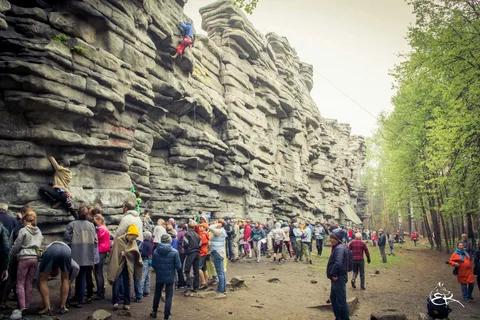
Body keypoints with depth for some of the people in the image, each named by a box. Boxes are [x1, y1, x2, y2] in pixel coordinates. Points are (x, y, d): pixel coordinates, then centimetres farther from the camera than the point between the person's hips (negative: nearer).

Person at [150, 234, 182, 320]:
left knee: (157, 294, 22)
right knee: (169, 296, 8)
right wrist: (178, 270, 11)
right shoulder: (174, 252, -14)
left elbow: (153, 264, -3)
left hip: (159, 276, 3)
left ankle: (154, 312, 37)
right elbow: (178, 266, -12)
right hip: (170, 277, -2)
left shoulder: (156, 251, -8)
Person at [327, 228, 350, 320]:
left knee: (341, 301, 0)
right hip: (336, 278, 11)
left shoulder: (340, 248, -21)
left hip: (339, 278, -11)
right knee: (333, 299, 21)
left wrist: (333, 274, -22)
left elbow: (338, 263, -34)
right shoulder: (336, 247, 11)